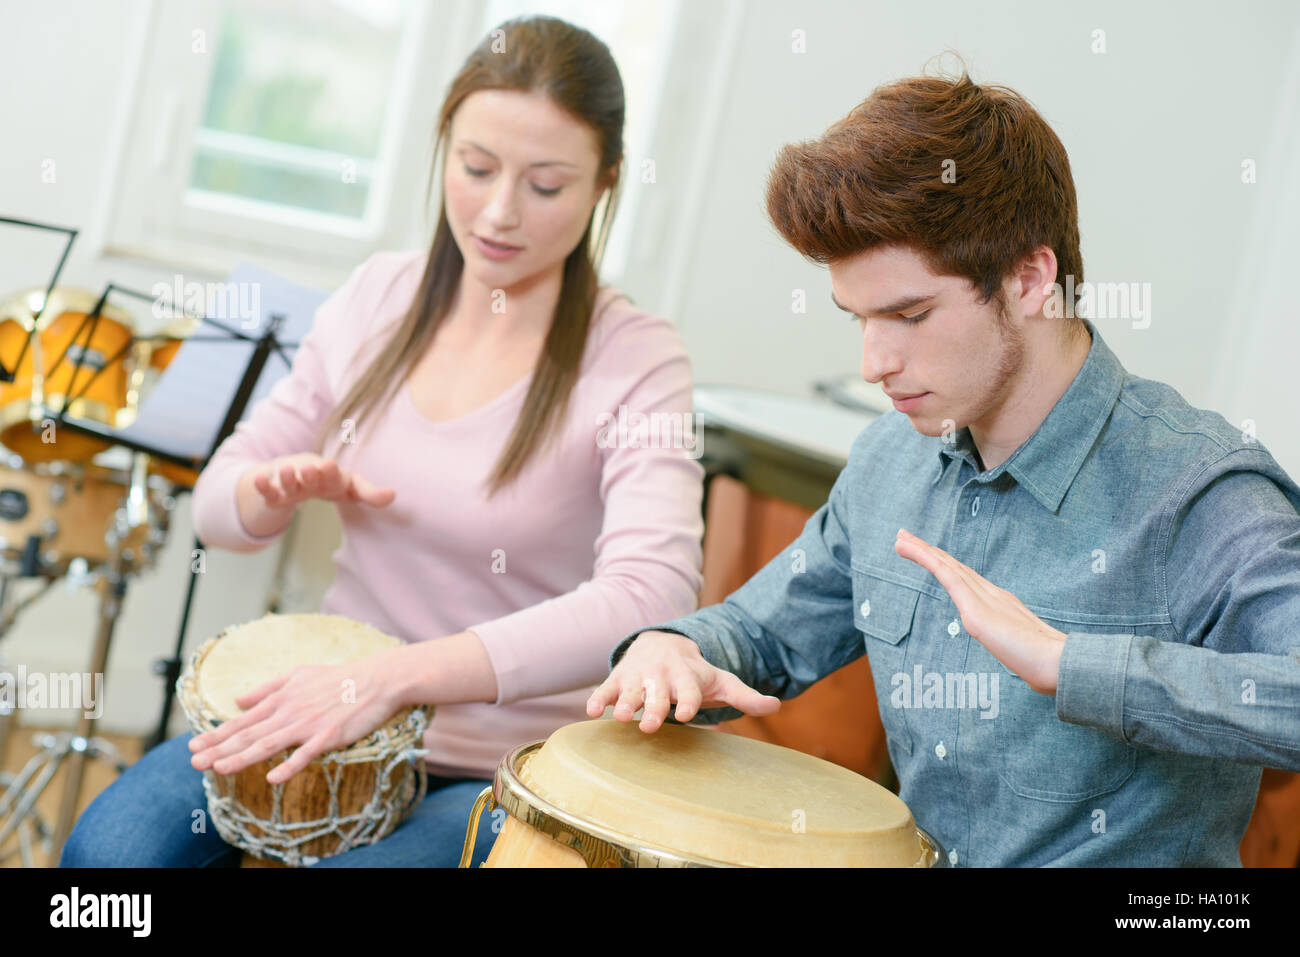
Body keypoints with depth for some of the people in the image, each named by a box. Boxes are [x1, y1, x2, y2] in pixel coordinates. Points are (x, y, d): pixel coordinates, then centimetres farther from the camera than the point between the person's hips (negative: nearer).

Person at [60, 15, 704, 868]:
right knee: (109, 847, -19)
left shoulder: (636, 362, -13)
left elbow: (652, 598, -30)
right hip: (321, 706, 4)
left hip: (501, 766, -3)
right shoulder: (378, 298, 2)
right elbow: (217, 504, 9)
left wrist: (397, 676, -39)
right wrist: (277, 493, -16)